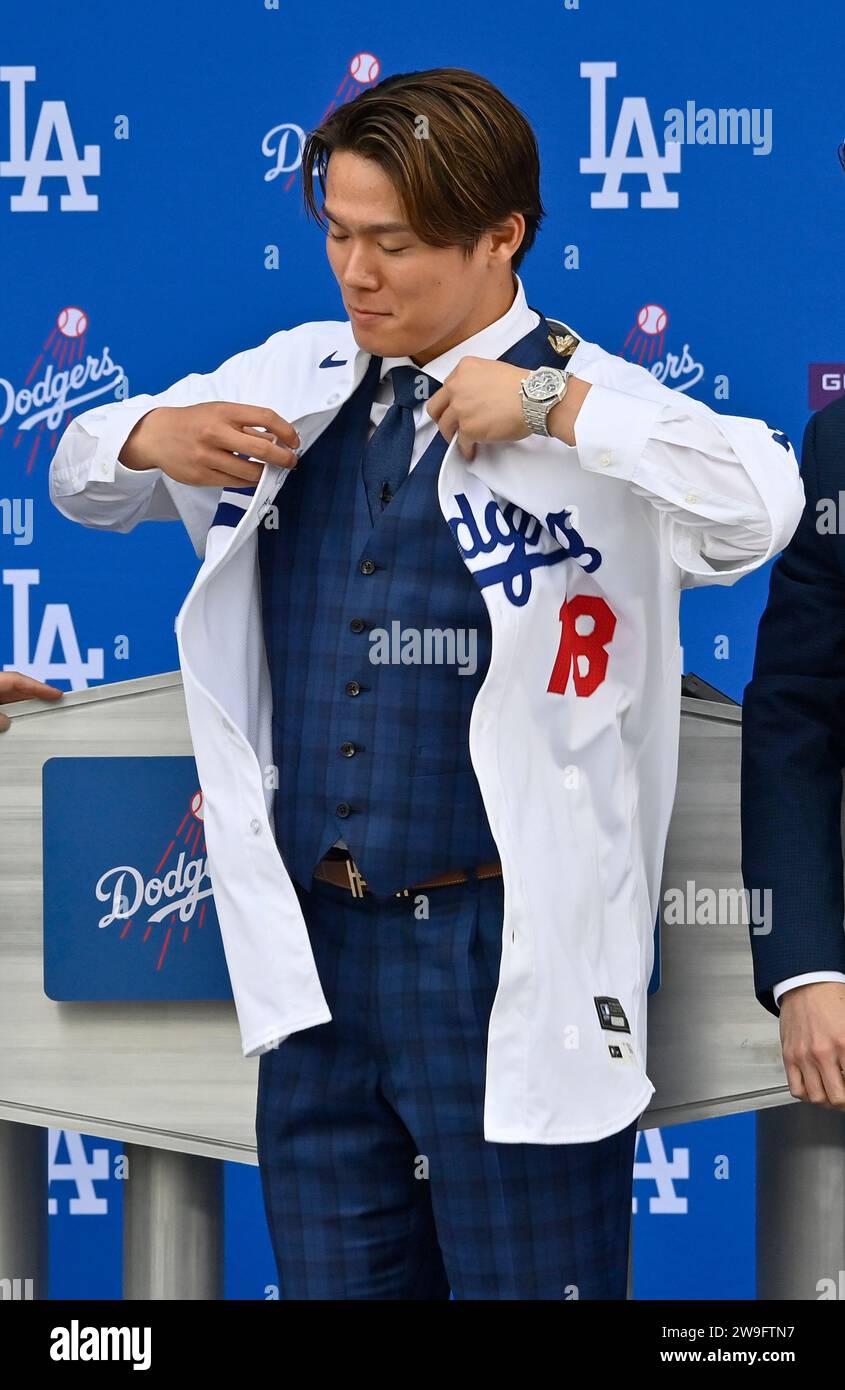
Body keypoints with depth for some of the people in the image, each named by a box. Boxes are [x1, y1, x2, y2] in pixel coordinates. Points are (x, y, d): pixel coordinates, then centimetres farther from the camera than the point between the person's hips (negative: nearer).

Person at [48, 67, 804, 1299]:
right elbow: (81, 478, 21)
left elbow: (762, 504, -28)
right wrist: (154, 437, -2)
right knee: (331, 1277, 14)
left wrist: (550, 403, -23)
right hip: (313, 954, 5)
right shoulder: (293, 381, 9)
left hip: (510, 965, -5)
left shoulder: (589, 405, -9)